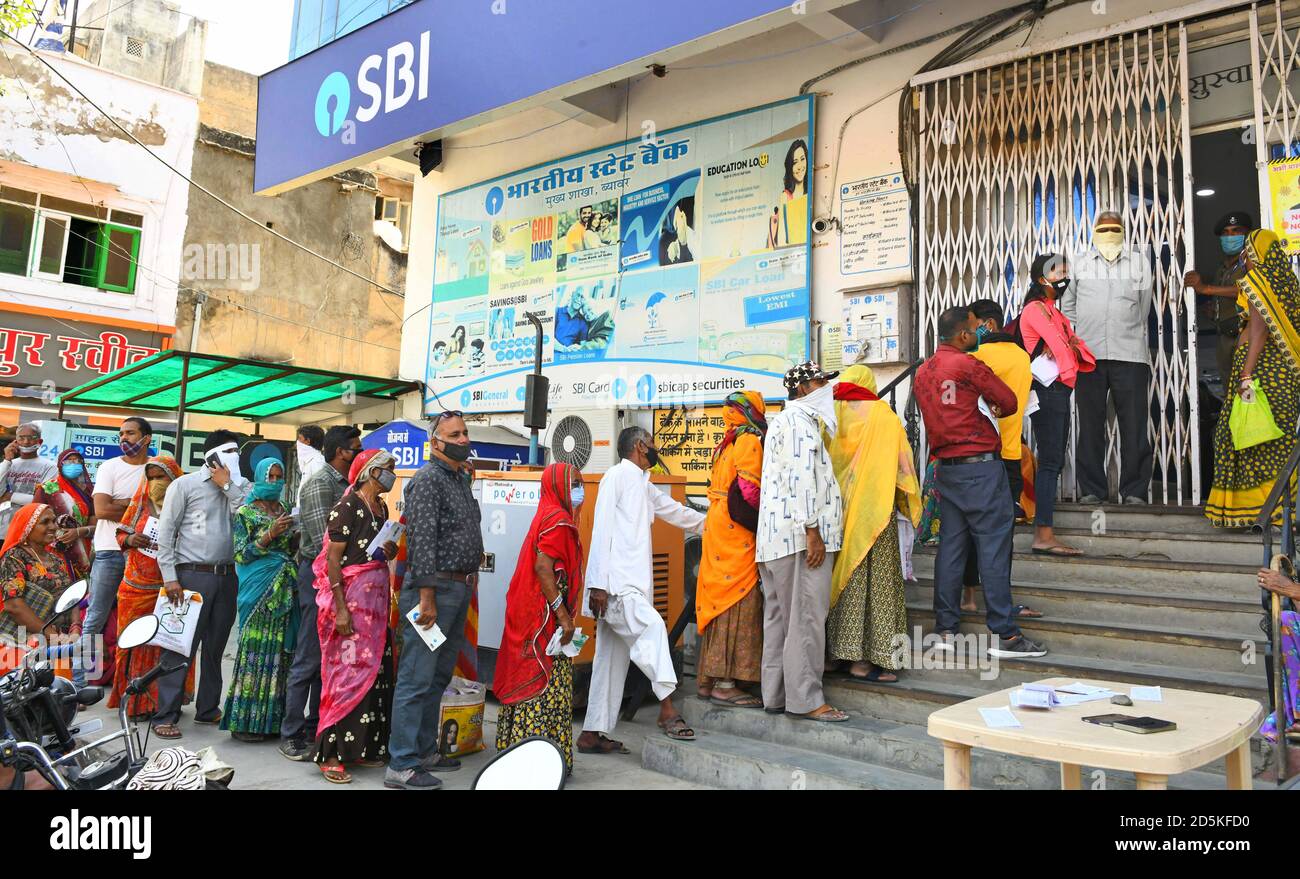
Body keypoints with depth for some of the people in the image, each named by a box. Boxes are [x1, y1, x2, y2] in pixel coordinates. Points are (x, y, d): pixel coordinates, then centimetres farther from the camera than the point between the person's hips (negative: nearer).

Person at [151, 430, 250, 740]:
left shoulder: (239, 485, 13)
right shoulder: (185, 485, 0)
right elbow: (166, 531, -3)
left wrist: (228, 486, -5)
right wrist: (170, 578, -9)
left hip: (227, 577, 5)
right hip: (192, 575, -5)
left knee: (215, 646, 13)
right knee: (180, 647, -4)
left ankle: (208, 709, 24)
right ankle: (165, 716, 3)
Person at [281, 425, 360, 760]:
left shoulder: (347, 485, 14)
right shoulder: (319, 483, -11)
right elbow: (324, 541, -20)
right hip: (319, 573, -8)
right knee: (309, 660, -3)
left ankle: (315, 728, 22)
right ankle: (291, 735, 6)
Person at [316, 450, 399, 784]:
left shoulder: (381, 507, 14)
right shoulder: (348, 506, -11)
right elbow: (332, 559, -15)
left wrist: (390, 551, 7)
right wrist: (341, 609, -19)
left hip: (378, 597, 8)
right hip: (351, 596, -8)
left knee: (376, 671, 8)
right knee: (349, 671, -8)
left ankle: (361, 747, 17)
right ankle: (331, 754, 0)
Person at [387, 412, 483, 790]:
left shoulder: (462, 478, 16)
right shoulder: (428, 479, -11)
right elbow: (423, 540, -18)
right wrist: (427, 597, -21)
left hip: (460, 590, 9)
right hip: (435, 588, -9)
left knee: (438, 677, 15)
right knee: (417, 678, -5)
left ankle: (425, 751, 26)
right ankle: (402, 767, 2)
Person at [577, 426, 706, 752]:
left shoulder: (645, 486, 23)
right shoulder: (617, 475, -3)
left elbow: (676, 512, 37)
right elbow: (602, 529, -11)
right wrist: (598, 584, -17)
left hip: (631, 585, 9)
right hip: (614, 584, -9)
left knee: (613, 659, 7)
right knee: (653, 628, -22)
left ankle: (593, 734, 12)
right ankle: (667, 709, -17)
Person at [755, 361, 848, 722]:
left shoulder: (782, 420, 26)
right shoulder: (799, 421, -7)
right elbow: (799, 478, -17)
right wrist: (812, 531, -20)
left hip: (777, 536, 11)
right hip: (800, 534, -11)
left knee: (779, 616, 9)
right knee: (806, 615, -8)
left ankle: (775, 695, 14)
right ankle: (805, 699, -4)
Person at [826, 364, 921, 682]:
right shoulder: (884, 415, -3)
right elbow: (903, 465, -1)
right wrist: (912, 503, 13)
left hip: (836, 509, 4)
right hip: (874, 509, -3)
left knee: (844, 576, 10)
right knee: (875, 579, 1)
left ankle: (842, 649, 15)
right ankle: (866, 658, 0)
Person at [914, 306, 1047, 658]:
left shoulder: (922, 372, 12)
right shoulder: (967, 364, -9)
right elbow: (1009, 402, -3)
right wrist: (995, 408, 18)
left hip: (946, 468, 7)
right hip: (980, 466, -7)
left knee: (950, 547, 8)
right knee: (994, 547, -4)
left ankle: (945, 630, 11)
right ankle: (1004, 635, -2)